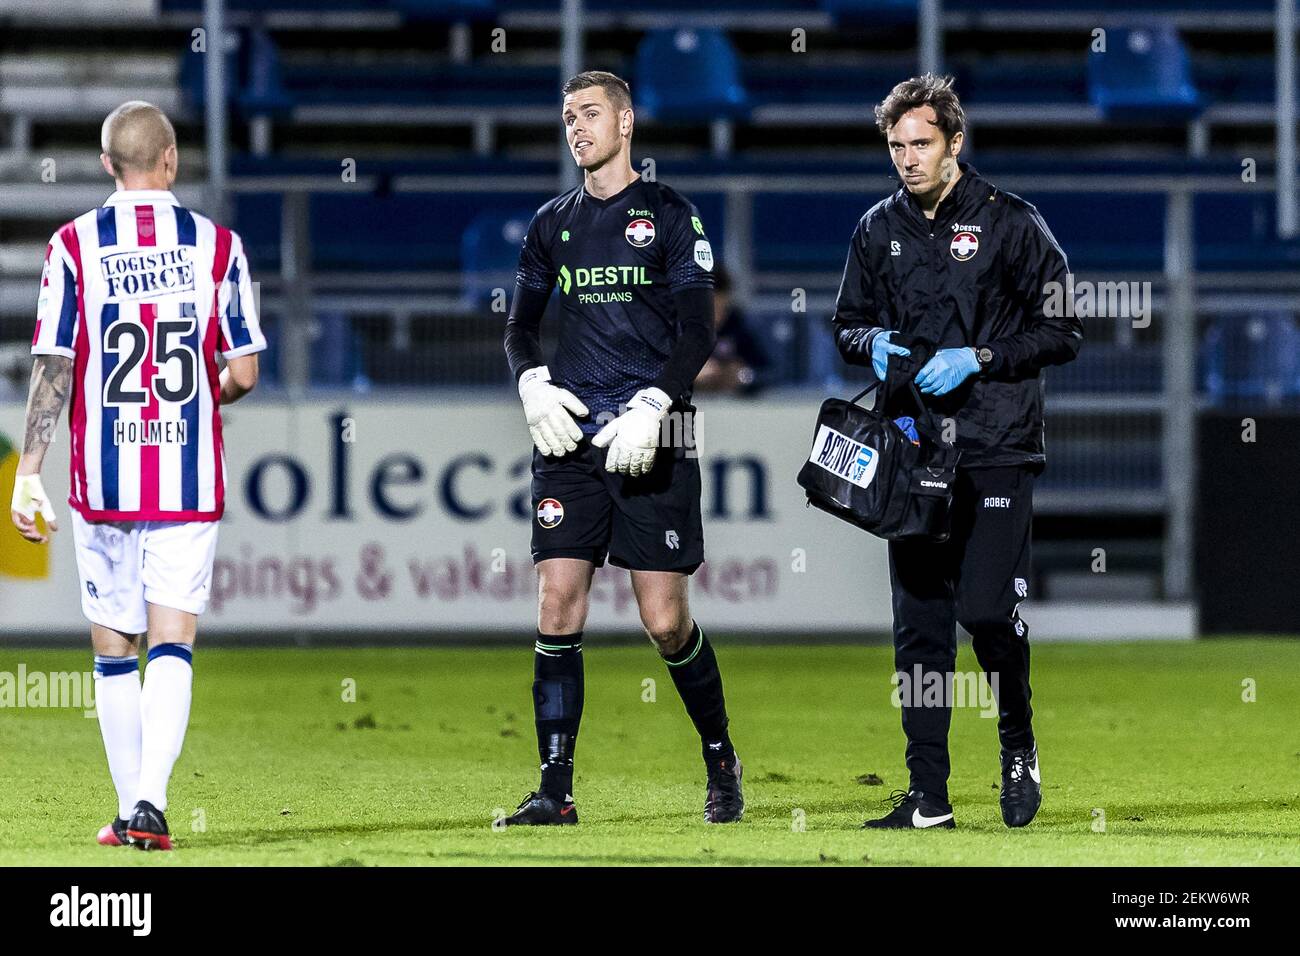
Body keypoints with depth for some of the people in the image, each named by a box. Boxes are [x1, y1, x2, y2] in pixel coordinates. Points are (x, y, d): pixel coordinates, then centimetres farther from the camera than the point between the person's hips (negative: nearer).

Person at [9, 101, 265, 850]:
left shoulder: (74, 246, -2)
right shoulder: (217, 246, 0)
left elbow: (54, 369, -4)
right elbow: (244, 374, 2)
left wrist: (29, 473, -1)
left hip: (104, 478, 0)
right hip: (190, 479, 0)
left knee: (114, 649, 11)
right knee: (173, 642, -1)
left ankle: (132, 809, 14)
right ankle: (151, 802, -19)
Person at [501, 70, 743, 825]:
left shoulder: (669, 215, 2)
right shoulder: (554, 224, 14)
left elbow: (697, 330, -3)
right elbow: (521, 326, 20)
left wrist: (653, 407, -15)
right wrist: (534, 386, 0)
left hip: (652, 442, -4)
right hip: (571, 437, 4)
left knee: (667, 622, -4)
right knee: (559, 607, -6)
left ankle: (722, 763, 18)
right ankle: (556, 790, -4)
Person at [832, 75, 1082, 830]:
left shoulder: (1011, 223, -3)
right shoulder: (879, 230, 10)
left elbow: (1065, 331, -3)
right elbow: (848, 323, 21)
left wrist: (976, 358, -13)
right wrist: (872, 342, -3)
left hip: (997, 448, -4)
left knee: (988, 610, -13)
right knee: (919, 623, 3)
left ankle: (1019, 745, 14)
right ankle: (928, 796, 6)